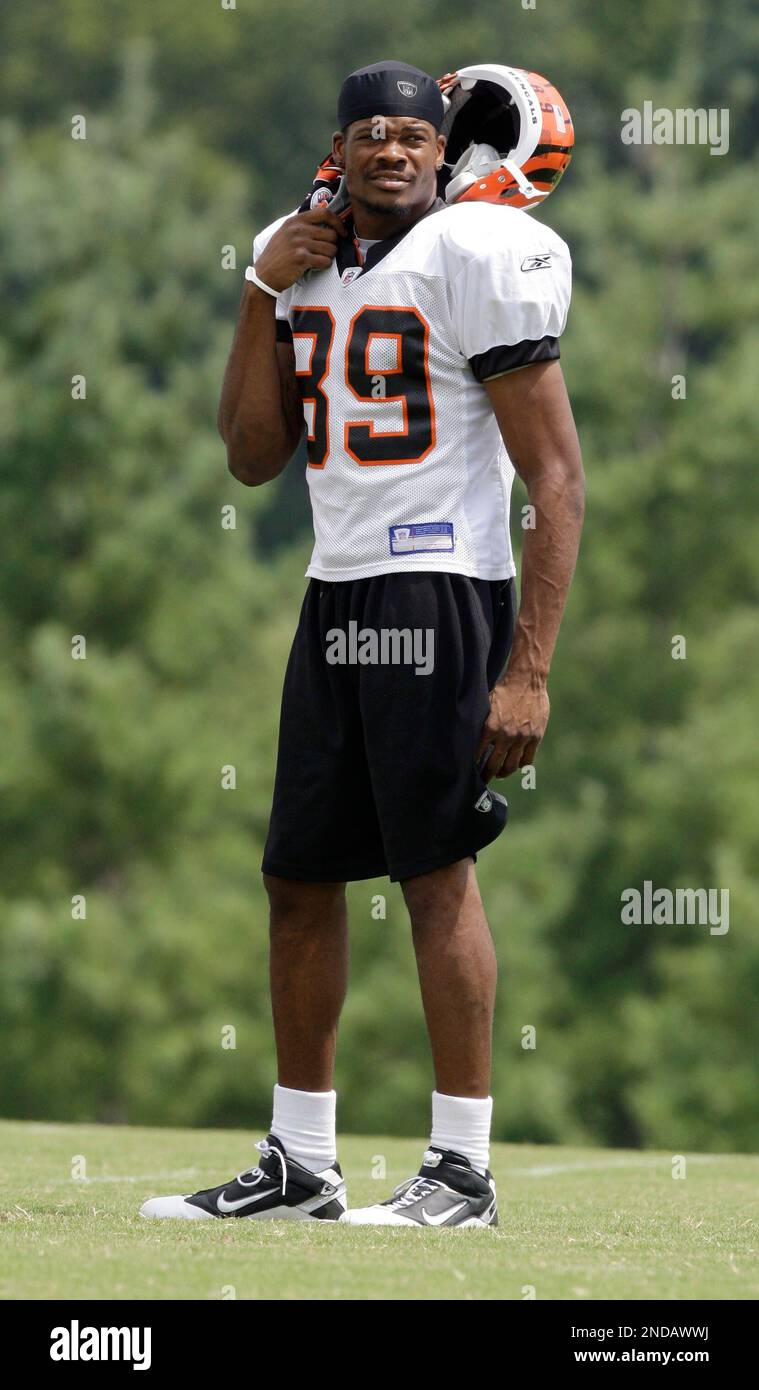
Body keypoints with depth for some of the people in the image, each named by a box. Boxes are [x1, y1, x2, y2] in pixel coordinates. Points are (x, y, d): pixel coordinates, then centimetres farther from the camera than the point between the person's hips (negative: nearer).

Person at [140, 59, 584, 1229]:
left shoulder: (478, 258, -9)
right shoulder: (305, 261, 13)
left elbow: (556, 476, -11)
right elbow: (253, 458, 13)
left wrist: (529, 669, -17)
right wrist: (266, 294, 2)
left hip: (442, 593, -7)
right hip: (336, 598, 7)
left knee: (436, 868, -7)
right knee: (300, 872, 9)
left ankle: (463, 1170, -1)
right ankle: (299, 1167, 19)